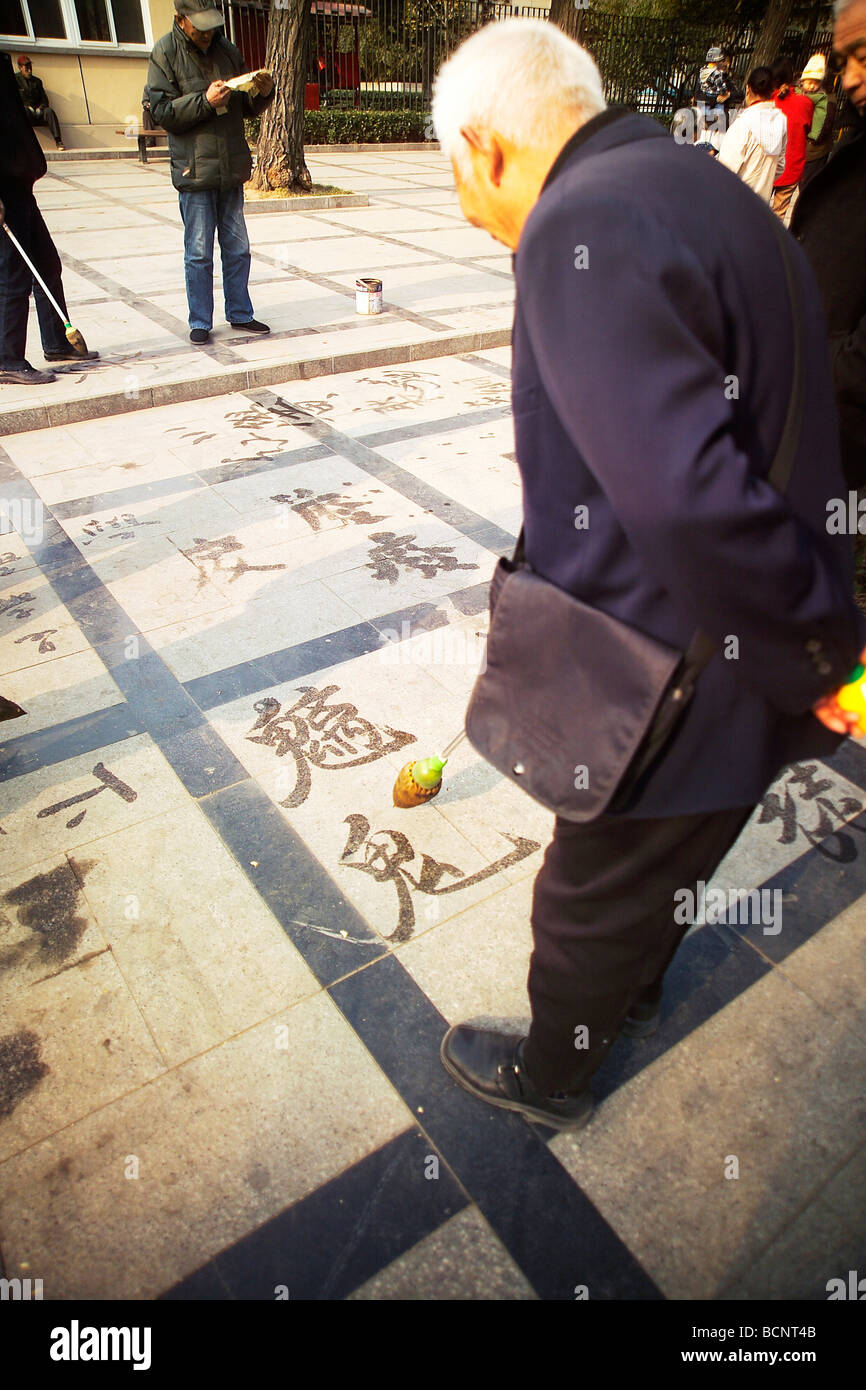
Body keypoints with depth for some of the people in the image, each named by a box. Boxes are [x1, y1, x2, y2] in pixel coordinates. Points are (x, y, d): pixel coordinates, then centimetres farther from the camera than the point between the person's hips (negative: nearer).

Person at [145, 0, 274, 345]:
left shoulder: (226, 49, 12)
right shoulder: (165, 53, -3)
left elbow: (246, 107, 19)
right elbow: (161, 111, -9)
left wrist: (263, 93, -3)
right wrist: (205, 101, -19)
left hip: (232, 169, 5)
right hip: (195, 170, -5)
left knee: (237, 248, 10)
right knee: (199, 253, -2)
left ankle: (240, 313, 23)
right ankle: (200, 322, 8)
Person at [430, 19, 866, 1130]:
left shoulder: (581, 229, -25)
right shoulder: (691, 185, 8)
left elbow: (691, 503, -36)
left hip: (685, 690, -9)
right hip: (734, 653, 9)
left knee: (590, 898, 17)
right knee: (666, 860, 31)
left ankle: (549, 1077, 47)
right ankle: (636, 990, 61)